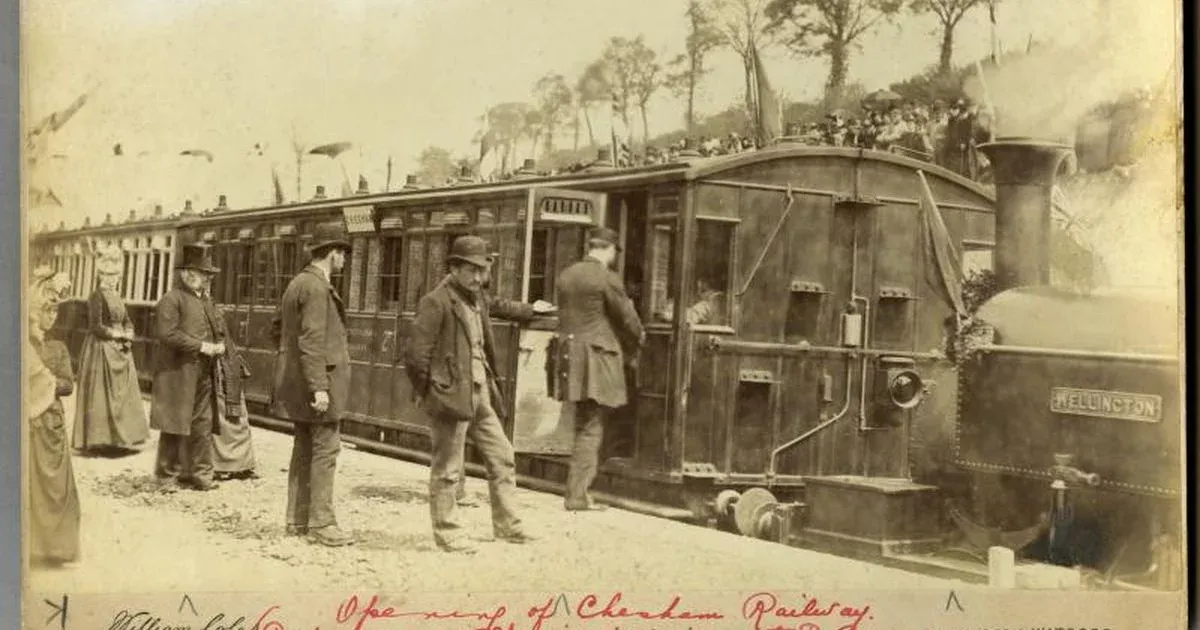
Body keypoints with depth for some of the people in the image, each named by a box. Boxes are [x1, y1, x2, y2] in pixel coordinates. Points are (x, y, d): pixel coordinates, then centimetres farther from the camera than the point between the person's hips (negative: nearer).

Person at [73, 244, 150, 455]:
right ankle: (98, 440, 1)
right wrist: (117, 334, -10)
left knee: (122, 394, 6)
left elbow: (127, 322, 15)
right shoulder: (97, 297, -10)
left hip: (119, 351, 8)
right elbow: (95, 327, -18)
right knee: (101, 395, -5)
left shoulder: (116, 297, 14)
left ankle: (118, 438, 10)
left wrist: (128, 336, -4)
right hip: (101, 350, -8)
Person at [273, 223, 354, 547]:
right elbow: (312, 340, -22)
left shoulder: (297, 283, 15)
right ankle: (320, 523, -4)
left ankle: (298, 520, 17)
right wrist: (319, 387, -24)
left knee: (304, 448, 12)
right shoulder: (317, 288, -15)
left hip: (294, 381, 10)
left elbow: (284, 332, 21)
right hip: (320, 378, -10)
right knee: (325, 448, -6)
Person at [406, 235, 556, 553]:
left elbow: (498, 306, 38)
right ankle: (446, 533, 11)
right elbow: (416, 354, -16)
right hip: (451, 395, -9)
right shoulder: (436, 302, -14)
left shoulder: (478, 298, 13)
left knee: (502, 458, 14)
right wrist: (425, 392, -9)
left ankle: (507, 525, 25)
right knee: (447, 470, -1)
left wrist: (530, 310, 51)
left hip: (480, 395, 9)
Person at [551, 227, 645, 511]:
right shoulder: (607, 278, -11)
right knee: (591, 428, -2)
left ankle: (578, 490, 17)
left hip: (570, 356, 7)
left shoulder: (566, 275, 10)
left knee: (584, 424, 16)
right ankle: (577, 495, -3)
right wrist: (638, 341, 16)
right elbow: (627, 317, -5)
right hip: (598, 356, -7)